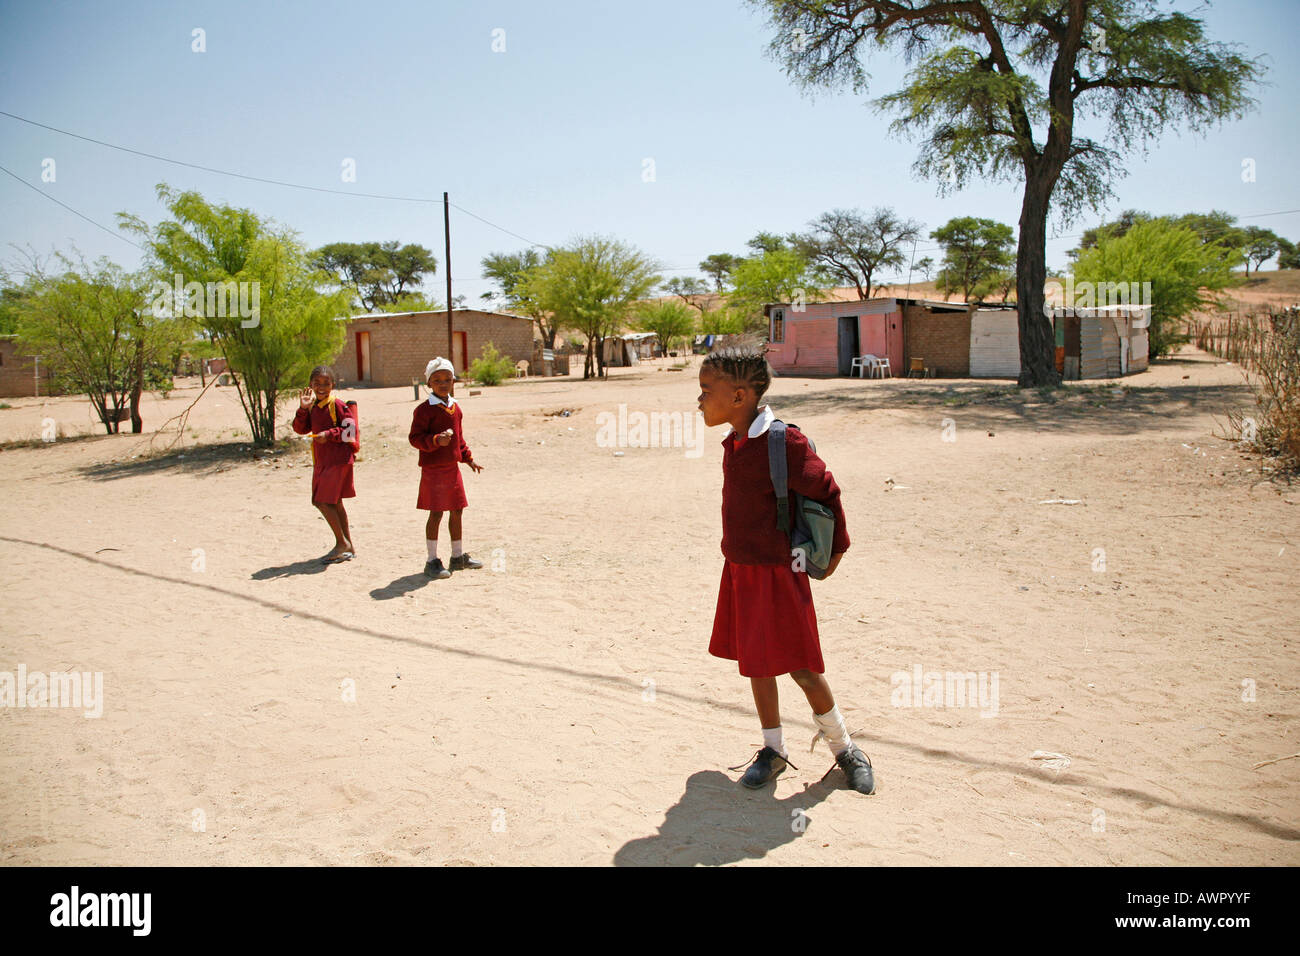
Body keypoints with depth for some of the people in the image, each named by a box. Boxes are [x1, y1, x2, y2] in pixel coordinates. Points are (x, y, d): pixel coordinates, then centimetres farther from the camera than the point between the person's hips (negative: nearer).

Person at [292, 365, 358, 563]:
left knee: (323, 501, -11)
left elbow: (350, 430, -13)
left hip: (338, 460, -9)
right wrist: (303, 409, -7)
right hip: (321, 461, 9)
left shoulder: (337, 405, -11)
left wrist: (329, 434, -20)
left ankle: (342, 543, 0)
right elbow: (300, 429, 5)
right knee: (334, 503, 12)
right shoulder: (313, 406, 11)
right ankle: (348, 547, 20)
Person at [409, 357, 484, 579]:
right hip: (433, 469, -7)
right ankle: (432, 561, 6)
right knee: (436, 514, -4)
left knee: (457, 511, 13)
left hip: (452, 468, 7)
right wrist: (436, 440, -30)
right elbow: (415, 438, -15)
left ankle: (458, 556, 26)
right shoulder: (425, 409, -11)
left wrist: (468, 458, 20)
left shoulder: (455, 407, 12)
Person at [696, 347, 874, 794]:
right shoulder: (736, 441, 4)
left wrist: (836, 550, -1)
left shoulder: (782, 443, -21)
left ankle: (845, 749, 25)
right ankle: (772, 751, 32)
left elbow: (826, 492, -11)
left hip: (776, 574, -8)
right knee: (756, 665, 15)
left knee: (802, 669, 2)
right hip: (740, 571, 8)